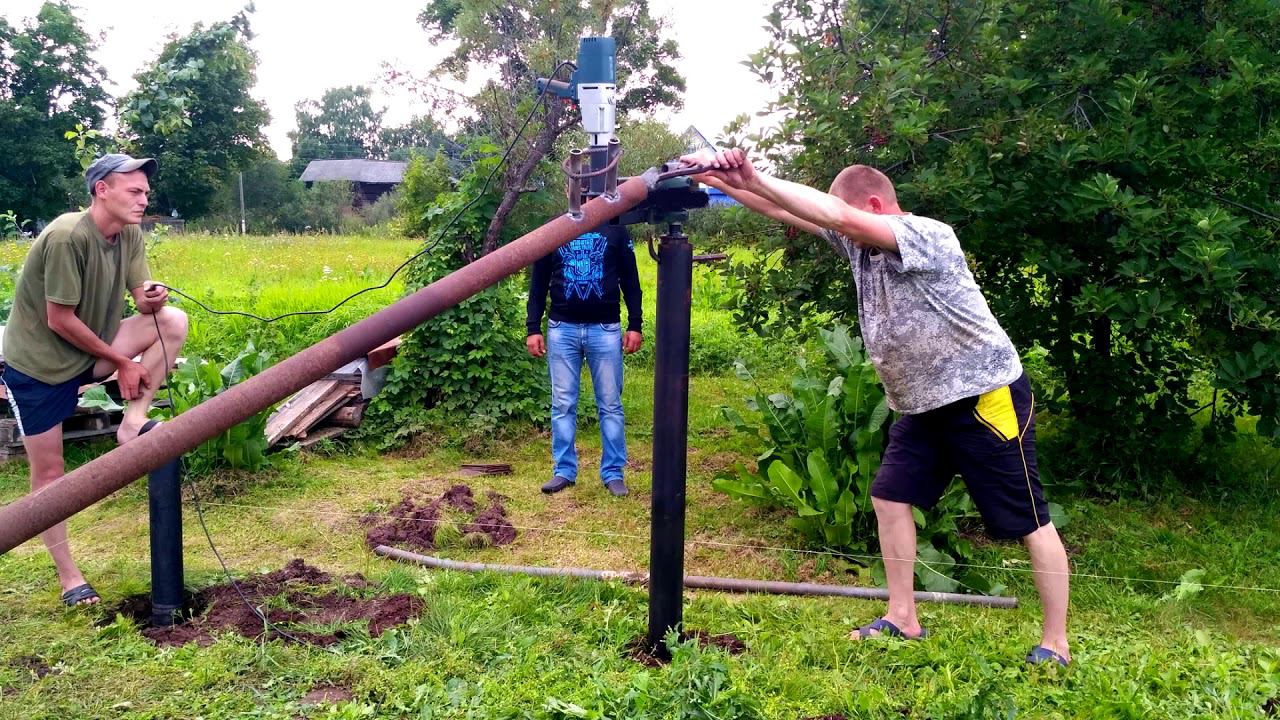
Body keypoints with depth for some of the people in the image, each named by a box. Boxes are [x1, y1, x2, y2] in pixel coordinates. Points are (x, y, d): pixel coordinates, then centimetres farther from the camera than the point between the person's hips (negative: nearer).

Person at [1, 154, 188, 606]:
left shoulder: (129, 235, -4)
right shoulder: (67, 236, -26)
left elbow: (141, 297, -3)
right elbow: (60, 320, -23)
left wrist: (152, 298, -28)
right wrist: (121, 361, -15)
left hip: (92, 349, 6)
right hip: (38, 364, -6)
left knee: (173, 320, -15)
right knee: (48, 473, 1)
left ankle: (132, 423, -10)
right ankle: (68, 577, 16)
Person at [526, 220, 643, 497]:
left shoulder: (616, 230, 6)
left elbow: (630, 282, 6)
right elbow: (538, 284, 8)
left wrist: (635, 326, -2)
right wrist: (533, 329, 1)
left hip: (606, 330, -1)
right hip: (562, 329, 1)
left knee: (610, 405, 3)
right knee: (563, 405, 4)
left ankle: (613, 473, 12)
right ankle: (564, 471, 14)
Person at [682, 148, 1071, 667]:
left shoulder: (928, 235, -21)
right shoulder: (857, 243, 2)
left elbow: (838, 215, -34)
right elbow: (785, 211, -1)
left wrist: (756, 180, -33)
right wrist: (720, 181, -12)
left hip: (985, 395, -8)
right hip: (923, 402, 9)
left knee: (1028, 522, 0)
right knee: (890, 496, 9)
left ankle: (1055, 645, 10)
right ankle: (902, 618, 20)